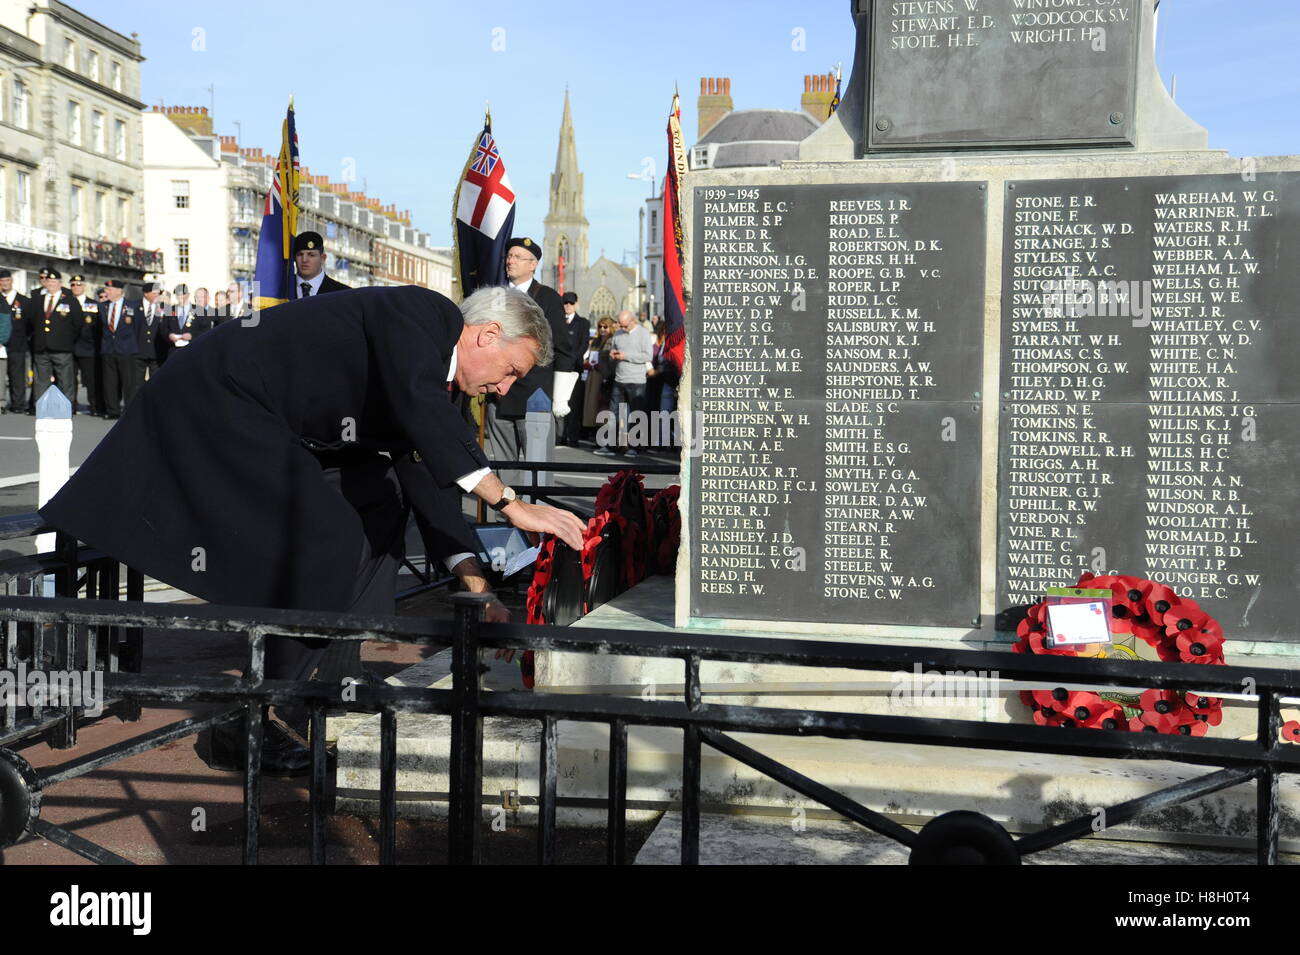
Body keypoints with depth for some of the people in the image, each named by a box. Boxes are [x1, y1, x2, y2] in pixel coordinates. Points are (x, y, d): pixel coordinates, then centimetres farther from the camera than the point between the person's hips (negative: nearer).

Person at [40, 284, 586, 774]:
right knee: (329, 544, -15)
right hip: (215, 400, -10)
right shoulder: (423, 312, -15)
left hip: (263, 423, 10)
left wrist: (477, 591, 16)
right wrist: (509, 503, -36)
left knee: (376, 508, 12)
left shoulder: (435, 381, 13)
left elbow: (430, 475, 19)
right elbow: (420, 407, -33)